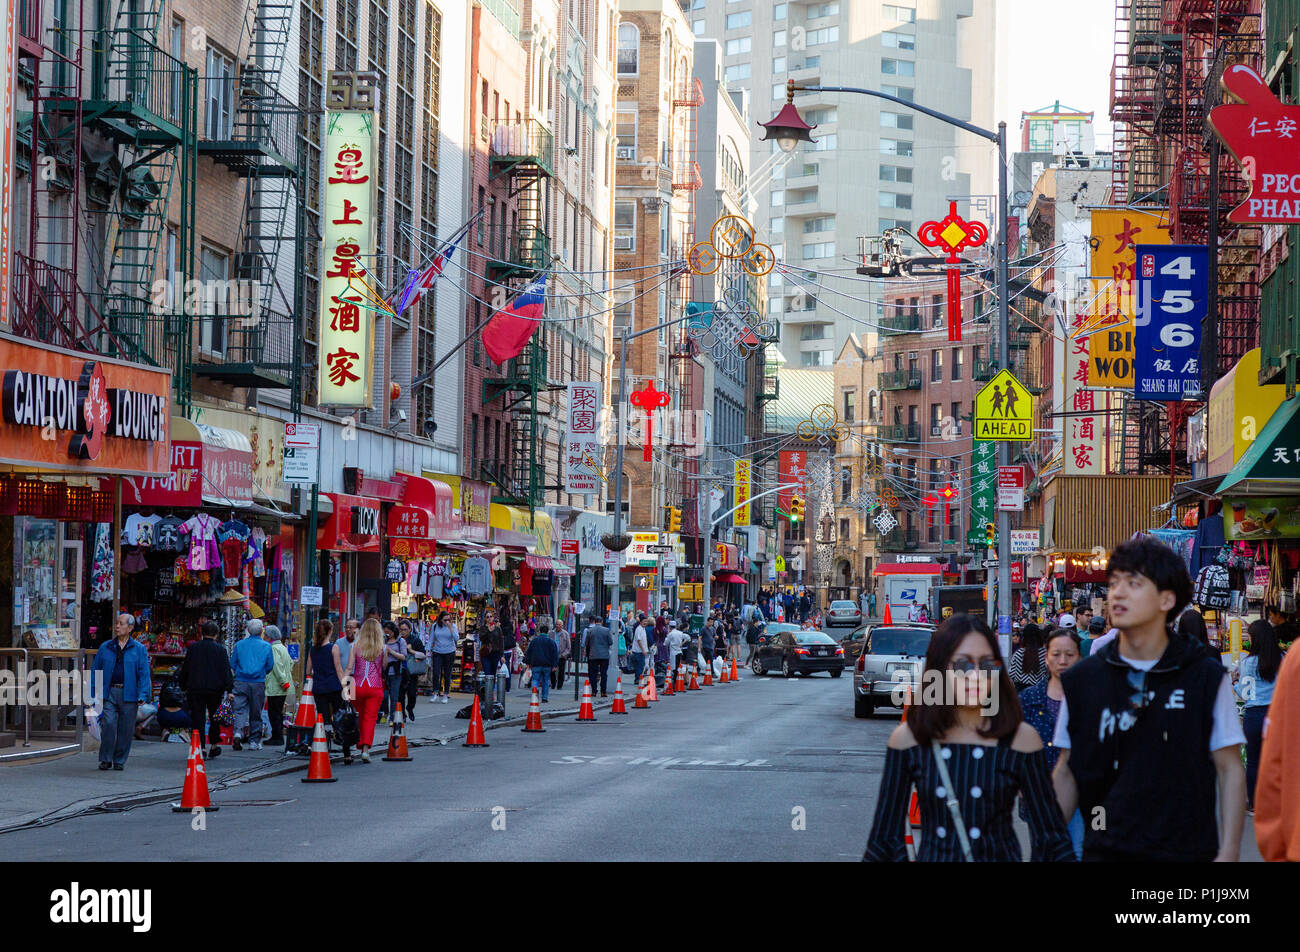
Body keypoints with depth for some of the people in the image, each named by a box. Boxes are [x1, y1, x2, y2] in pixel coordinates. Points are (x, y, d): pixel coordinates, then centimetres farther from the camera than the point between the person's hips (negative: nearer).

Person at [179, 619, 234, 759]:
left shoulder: (193, 648, 3)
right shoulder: (220, 649, -3)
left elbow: (185, 669, 9)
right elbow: (226, 670, -6)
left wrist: (184, 686, 19)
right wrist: (229, 689, -5)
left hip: (195, 688, 1)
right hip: (215, 689, -1)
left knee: (197, 719, 2)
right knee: (214, 718, 14)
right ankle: (213, 746, 20)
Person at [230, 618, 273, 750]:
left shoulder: (240, 644, 3)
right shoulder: (266, 646, 1)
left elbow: (232, 663, 6)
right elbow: (270, 666, 4)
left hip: (241, 682, 0)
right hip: (258, 683, 0)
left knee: (240, 710, 2)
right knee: (256, 712, 8)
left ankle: (238, 732, -22)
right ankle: (254, 741, 11)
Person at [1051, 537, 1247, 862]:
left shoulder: (1206, 676, 0)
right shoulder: (1081, 680, 5)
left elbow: (1230, 768, 1)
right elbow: (1067, 771, 9)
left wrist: (1229, 853, -7)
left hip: (1186, 851, -1)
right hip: (1105, 850, 1)